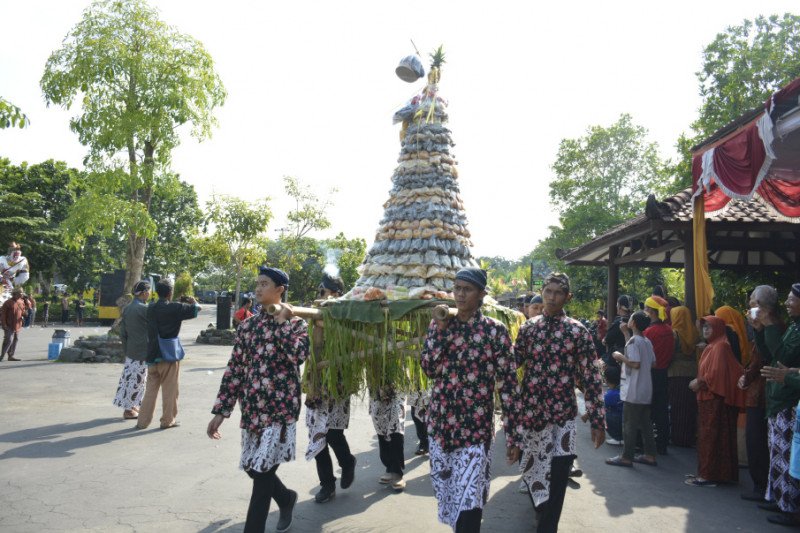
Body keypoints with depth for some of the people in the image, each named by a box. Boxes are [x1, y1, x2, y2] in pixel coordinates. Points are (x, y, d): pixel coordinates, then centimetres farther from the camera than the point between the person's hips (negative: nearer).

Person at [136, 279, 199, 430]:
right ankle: (167, 420, 14)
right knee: (170, 389, 7)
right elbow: (195, 310, -6)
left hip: (153, 354, 5)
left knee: (150, 389, 12)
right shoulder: (174, 308, -12)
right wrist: (193, 302, 15)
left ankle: (143, 421, 14)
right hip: (169, 354, -5)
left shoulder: (151, 308, 4)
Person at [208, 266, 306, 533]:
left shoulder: (296, 323, -3)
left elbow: (298, 355, -24)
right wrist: (221, 411, 5)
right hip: (252, 408, 5)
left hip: (280, 408, -5)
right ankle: (286, 498, 42)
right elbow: (234, 370, 9)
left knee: (262, 470, -5)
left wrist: (283, 321, -15)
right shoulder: (247, 326, 9)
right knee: (252, 467, 14)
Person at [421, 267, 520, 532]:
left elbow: (508, 383, -7)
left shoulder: (495, 330, -6)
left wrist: (512, 433, -9)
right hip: (441, 424, 4)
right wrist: (440, 328, -11)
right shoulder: (440, 325, 6)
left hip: (475, 427, -4)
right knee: (447, 495, 17)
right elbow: (429, 368, -5)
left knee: (468, 503, -6)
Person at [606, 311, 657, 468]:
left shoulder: (633, 341, -16)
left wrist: (620, 357, -10)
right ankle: (650, 455, 19)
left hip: (633, 391, -8)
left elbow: (635, 363, -24)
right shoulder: (647, 341, 10)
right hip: (646, 390, 8)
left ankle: (627, 457, 4)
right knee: (645, 423, 14)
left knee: (629, 424, -1)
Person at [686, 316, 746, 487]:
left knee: (711, 436, -6)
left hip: (716, 399, -9)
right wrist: (698, 382, 6)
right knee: (707, 436, 12)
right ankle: (706, 472, 18)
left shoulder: (720, 346, -13)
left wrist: (700, 382, -12)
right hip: (707, 398, 9)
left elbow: (717, 374, -20)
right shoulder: (711, 346, 16)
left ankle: (709, 476, -2)